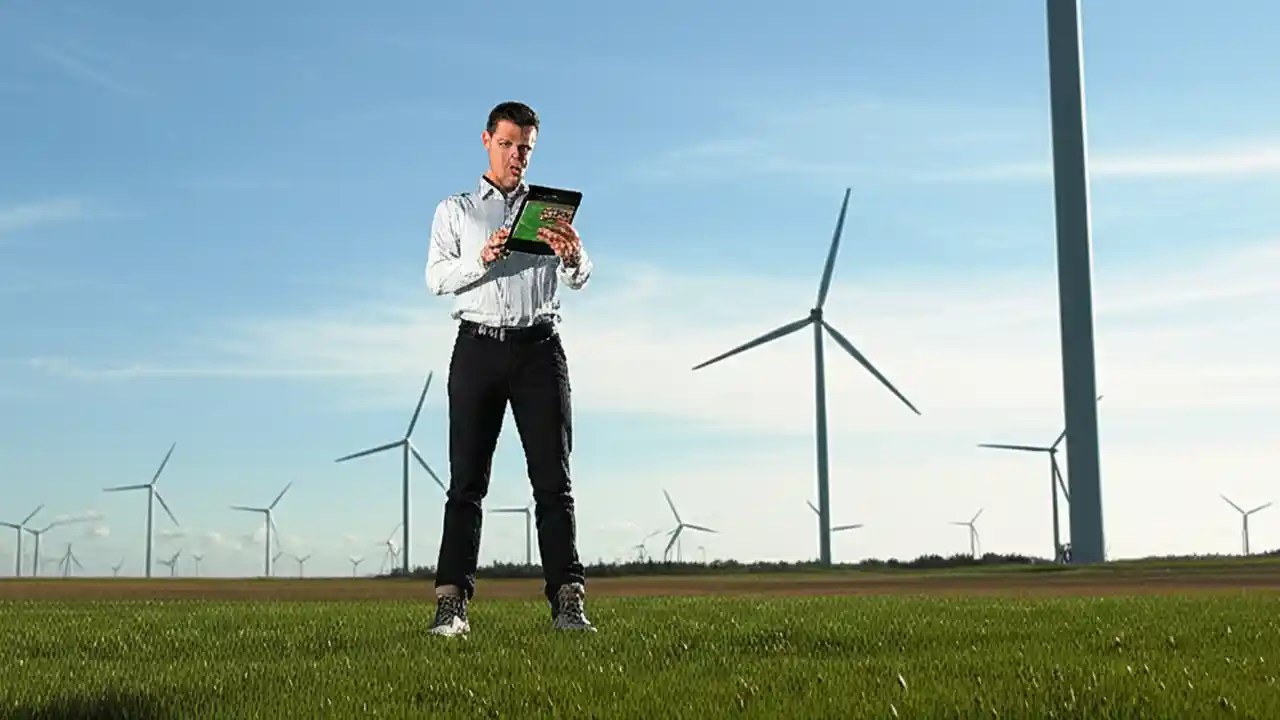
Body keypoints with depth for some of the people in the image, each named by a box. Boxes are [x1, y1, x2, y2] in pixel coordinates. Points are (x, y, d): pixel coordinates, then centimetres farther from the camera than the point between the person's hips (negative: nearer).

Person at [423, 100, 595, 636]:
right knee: (467, 480, -4)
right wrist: (482, 258, -17)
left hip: (539, 349, 1)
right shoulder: (454, 210, 16)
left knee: (553, 479, -5)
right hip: (478, 348, -1)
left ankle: (568, 601, -8)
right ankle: (451, 602, -7)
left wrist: (572, 254, -19)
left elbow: (579, 279, 5)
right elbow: (436, 277, 2)